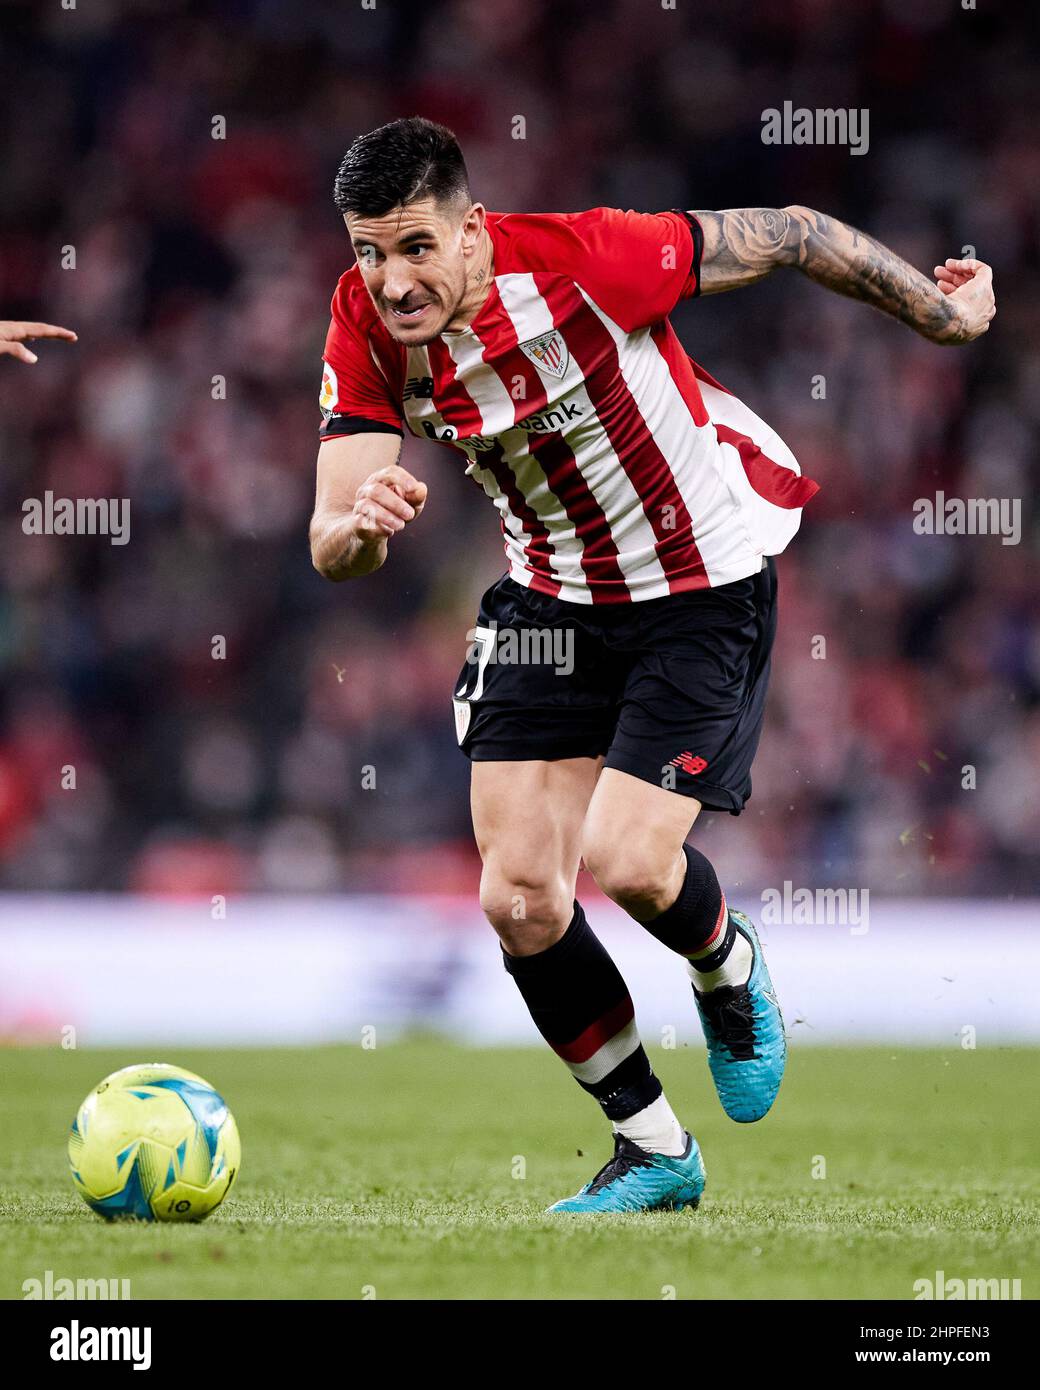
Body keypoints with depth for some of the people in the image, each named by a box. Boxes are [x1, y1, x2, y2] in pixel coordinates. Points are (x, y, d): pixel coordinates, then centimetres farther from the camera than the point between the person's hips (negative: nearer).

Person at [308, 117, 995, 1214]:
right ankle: (654, 1151, 16)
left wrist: (939, 313, -3)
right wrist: (359, 522, -45)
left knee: (626, 863, -17)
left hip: (705, 577, -5)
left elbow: (790, 236, -16)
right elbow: (330, 550, -20)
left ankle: (728, 969, 21)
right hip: (550, 593, 5)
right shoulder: (365, 329, -16)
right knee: (518, 898, -4)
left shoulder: (578, 260, -30)